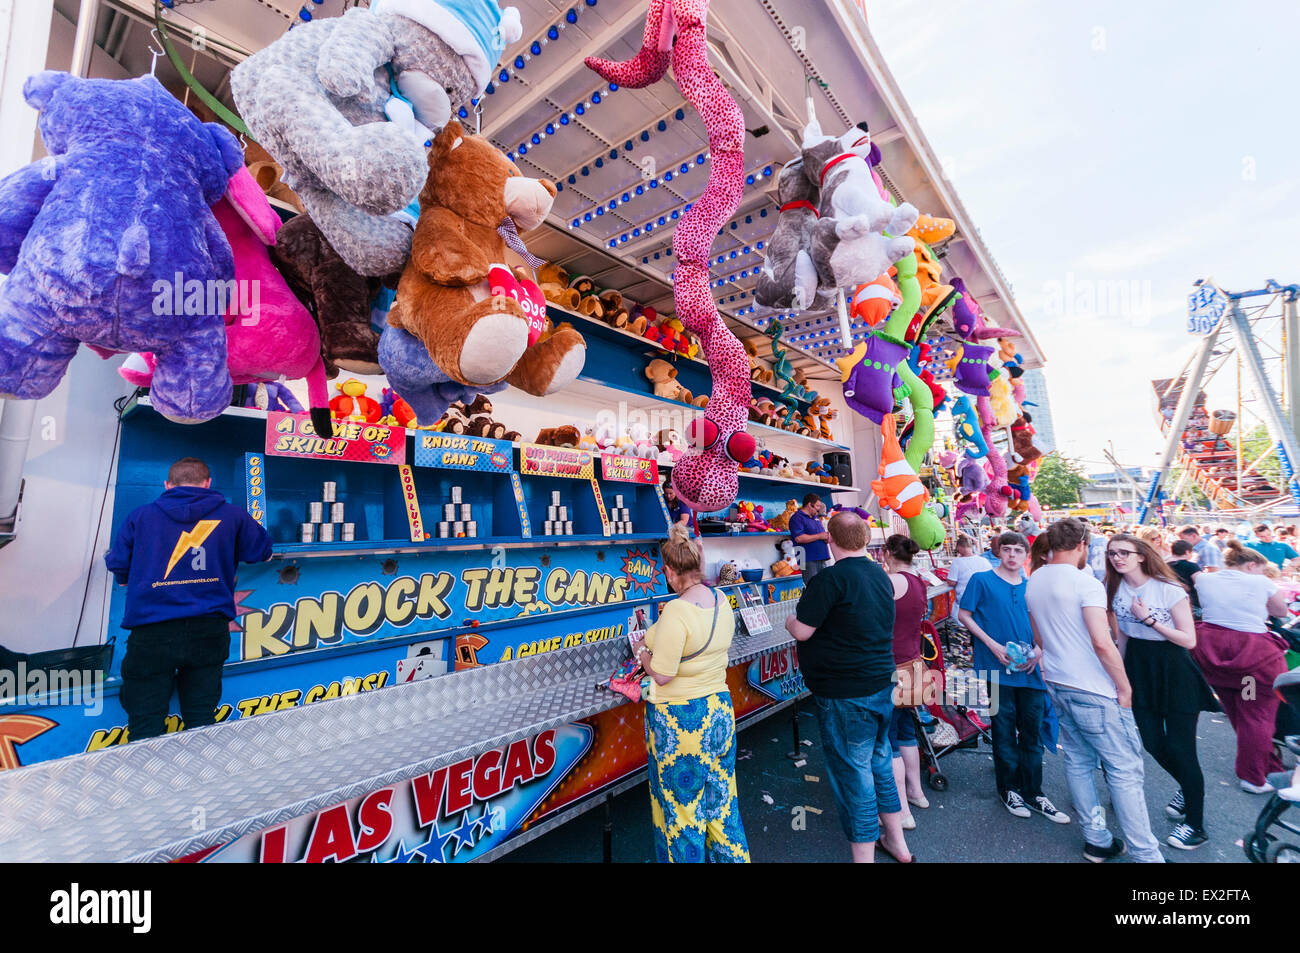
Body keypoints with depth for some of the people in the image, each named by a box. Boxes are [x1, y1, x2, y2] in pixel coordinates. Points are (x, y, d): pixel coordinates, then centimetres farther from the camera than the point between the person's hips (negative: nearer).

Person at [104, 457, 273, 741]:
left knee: (144, 730, 9)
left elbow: (118, 565, 12)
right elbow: (262, 551, 16)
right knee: (201, 723, 12)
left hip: (152, 634, 0)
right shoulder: (232, 515, 6)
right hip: (209, 631, 1)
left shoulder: (140, 516, 7)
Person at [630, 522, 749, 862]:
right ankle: (731, 856, 38)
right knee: (721, 802, 23)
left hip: (679, 720, -7)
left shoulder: (676, 611, -25)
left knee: (681, 809, 13)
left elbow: (662, 675, -22)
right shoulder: (723, 603, -1)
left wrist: (642, 650, -3)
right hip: (720, 711, 7)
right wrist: (659, 641, 17)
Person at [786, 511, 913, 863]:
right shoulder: (880, 575, 4)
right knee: (880, 761, 23)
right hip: (882, 684, 8)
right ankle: (897, 842, 40)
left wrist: (789, 621, 0)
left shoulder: (831, 578, -22)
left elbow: (802, 631, -20)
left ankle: (864, 854, 17)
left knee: (854, 773, 4)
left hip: (846, 694, -8)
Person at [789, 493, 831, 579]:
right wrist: (819, 536, -14)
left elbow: (822, 533, 32)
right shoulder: (797, 518, -8)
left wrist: (827, 536, 5)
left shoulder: (816, 518, 20)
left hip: (822, 559, 8)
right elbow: (799, 538, -21)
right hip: (809, 560, -8)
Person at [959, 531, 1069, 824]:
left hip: (1030, 669, 4)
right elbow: (964, 615, -4)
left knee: (1032, 732, 12)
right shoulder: (982, 581, -5)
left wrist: (1038, 651, -3)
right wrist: (993, 645, -12)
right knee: (1004, 731, 8)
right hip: (998, 668, -4)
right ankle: (1009, 789, 25)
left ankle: (1033, 793, 28)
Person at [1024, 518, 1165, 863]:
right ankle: (1146, 854, 11)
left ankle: (1097, 840, 26)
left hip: (1057, 684, 7)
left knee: (1078, 762, 15)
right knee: (1124, 770, 3)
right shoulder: (1085, 582, -17)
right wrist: (1124, 687, -12)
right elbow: (1102, 642, -23)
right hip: (1093, 691, -7)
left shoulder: (1033, 582, 7)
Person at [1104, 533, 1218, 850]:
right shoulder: (1114, 590, -2)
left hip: (1173, 670, -4)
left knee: (1179, 748, 2)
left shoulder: (1169, 589, -17)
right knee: (1153, 743, 11)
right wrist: (1121, 675, 9)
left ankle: (1195, 825, 20)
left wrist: (1149, 619, -23)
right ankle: (1188, 787, 42)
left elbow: (1189, 640, -14)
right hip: (1137, 667, 5)